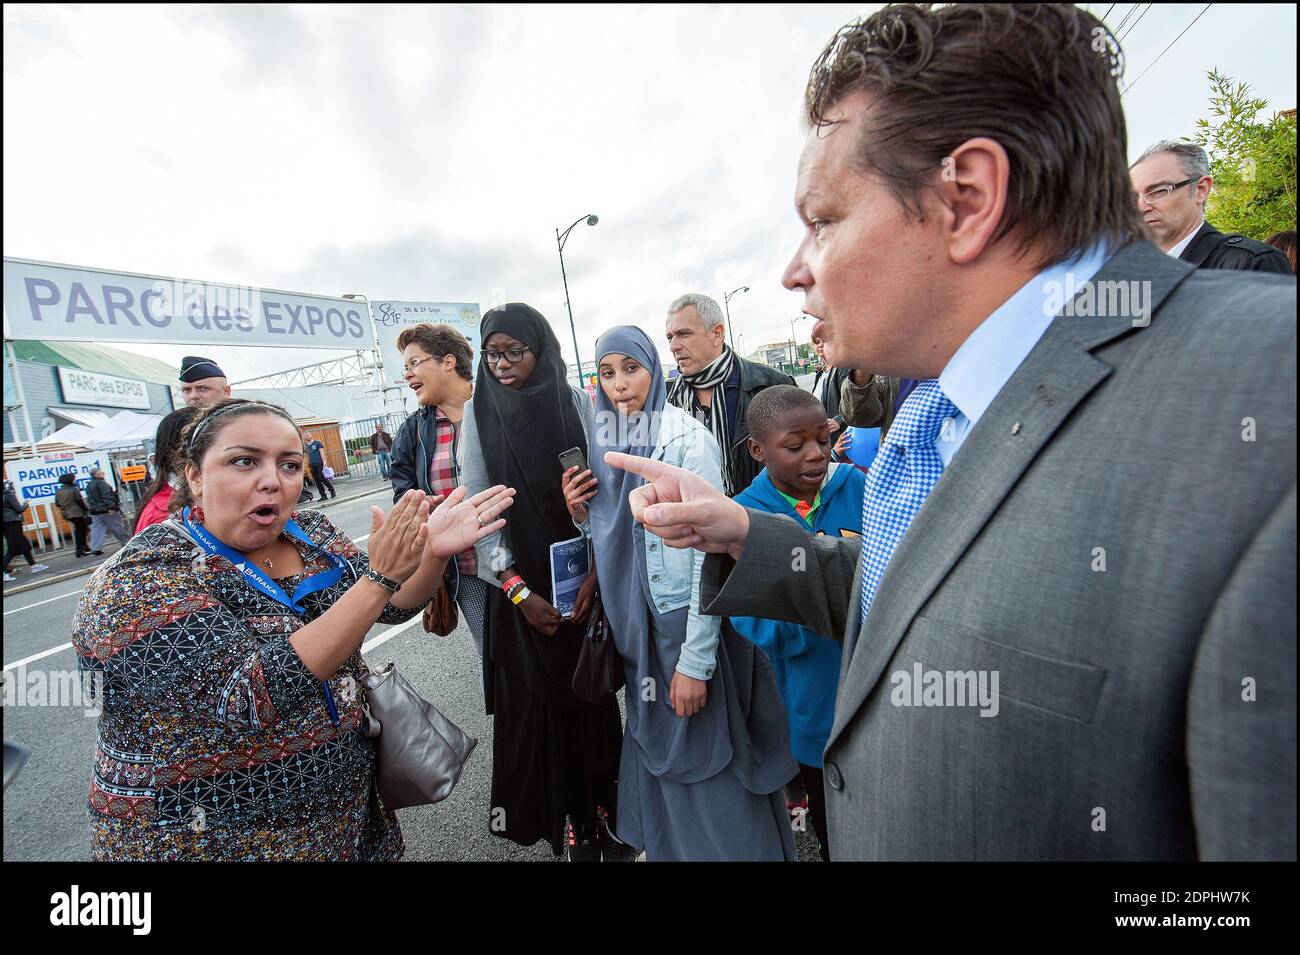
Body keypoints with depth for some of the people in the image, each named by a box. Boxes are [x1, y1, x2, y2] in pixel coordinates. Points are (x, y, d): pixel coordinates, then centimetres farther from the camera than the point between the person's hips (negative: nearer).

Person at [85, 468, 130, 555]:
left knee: (97, 531, 5)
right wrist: (111, 507, -26)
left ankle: (95, 549, -1)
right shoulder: (101, 483, -13)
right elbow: (107, 496, -22)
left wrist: (93, 509, 25)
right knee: (118, 528, 2)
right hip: (107, 511, -8)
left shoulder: (88, 486, 16)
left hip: (95, 512, 8)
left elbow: (89, 499, 21)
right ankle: (126, 544, 10)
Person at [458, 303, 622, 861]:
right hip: (518, 582, 0)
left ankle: (601, 800, 31)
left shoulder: (576, 403, -2)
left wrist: (596, 571, -11)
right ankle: (563, 818, 25)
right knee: (535, 694, 6)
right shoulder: (477, 412, -2)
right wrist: (518, 590, -10)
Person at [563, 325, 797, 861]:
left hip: (690, 621, -6)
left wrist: (695, 661, -17)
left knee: (708, 764, 9)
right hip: (636, 625, 6)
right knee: (657, 752, 21)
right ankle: (666, 846, 44)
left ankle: (728, 847, 34)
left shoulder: (688, 439, -14)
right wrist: (580, 513, -6)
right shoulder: (606, 445, 6)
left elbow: (710, 552, -17)